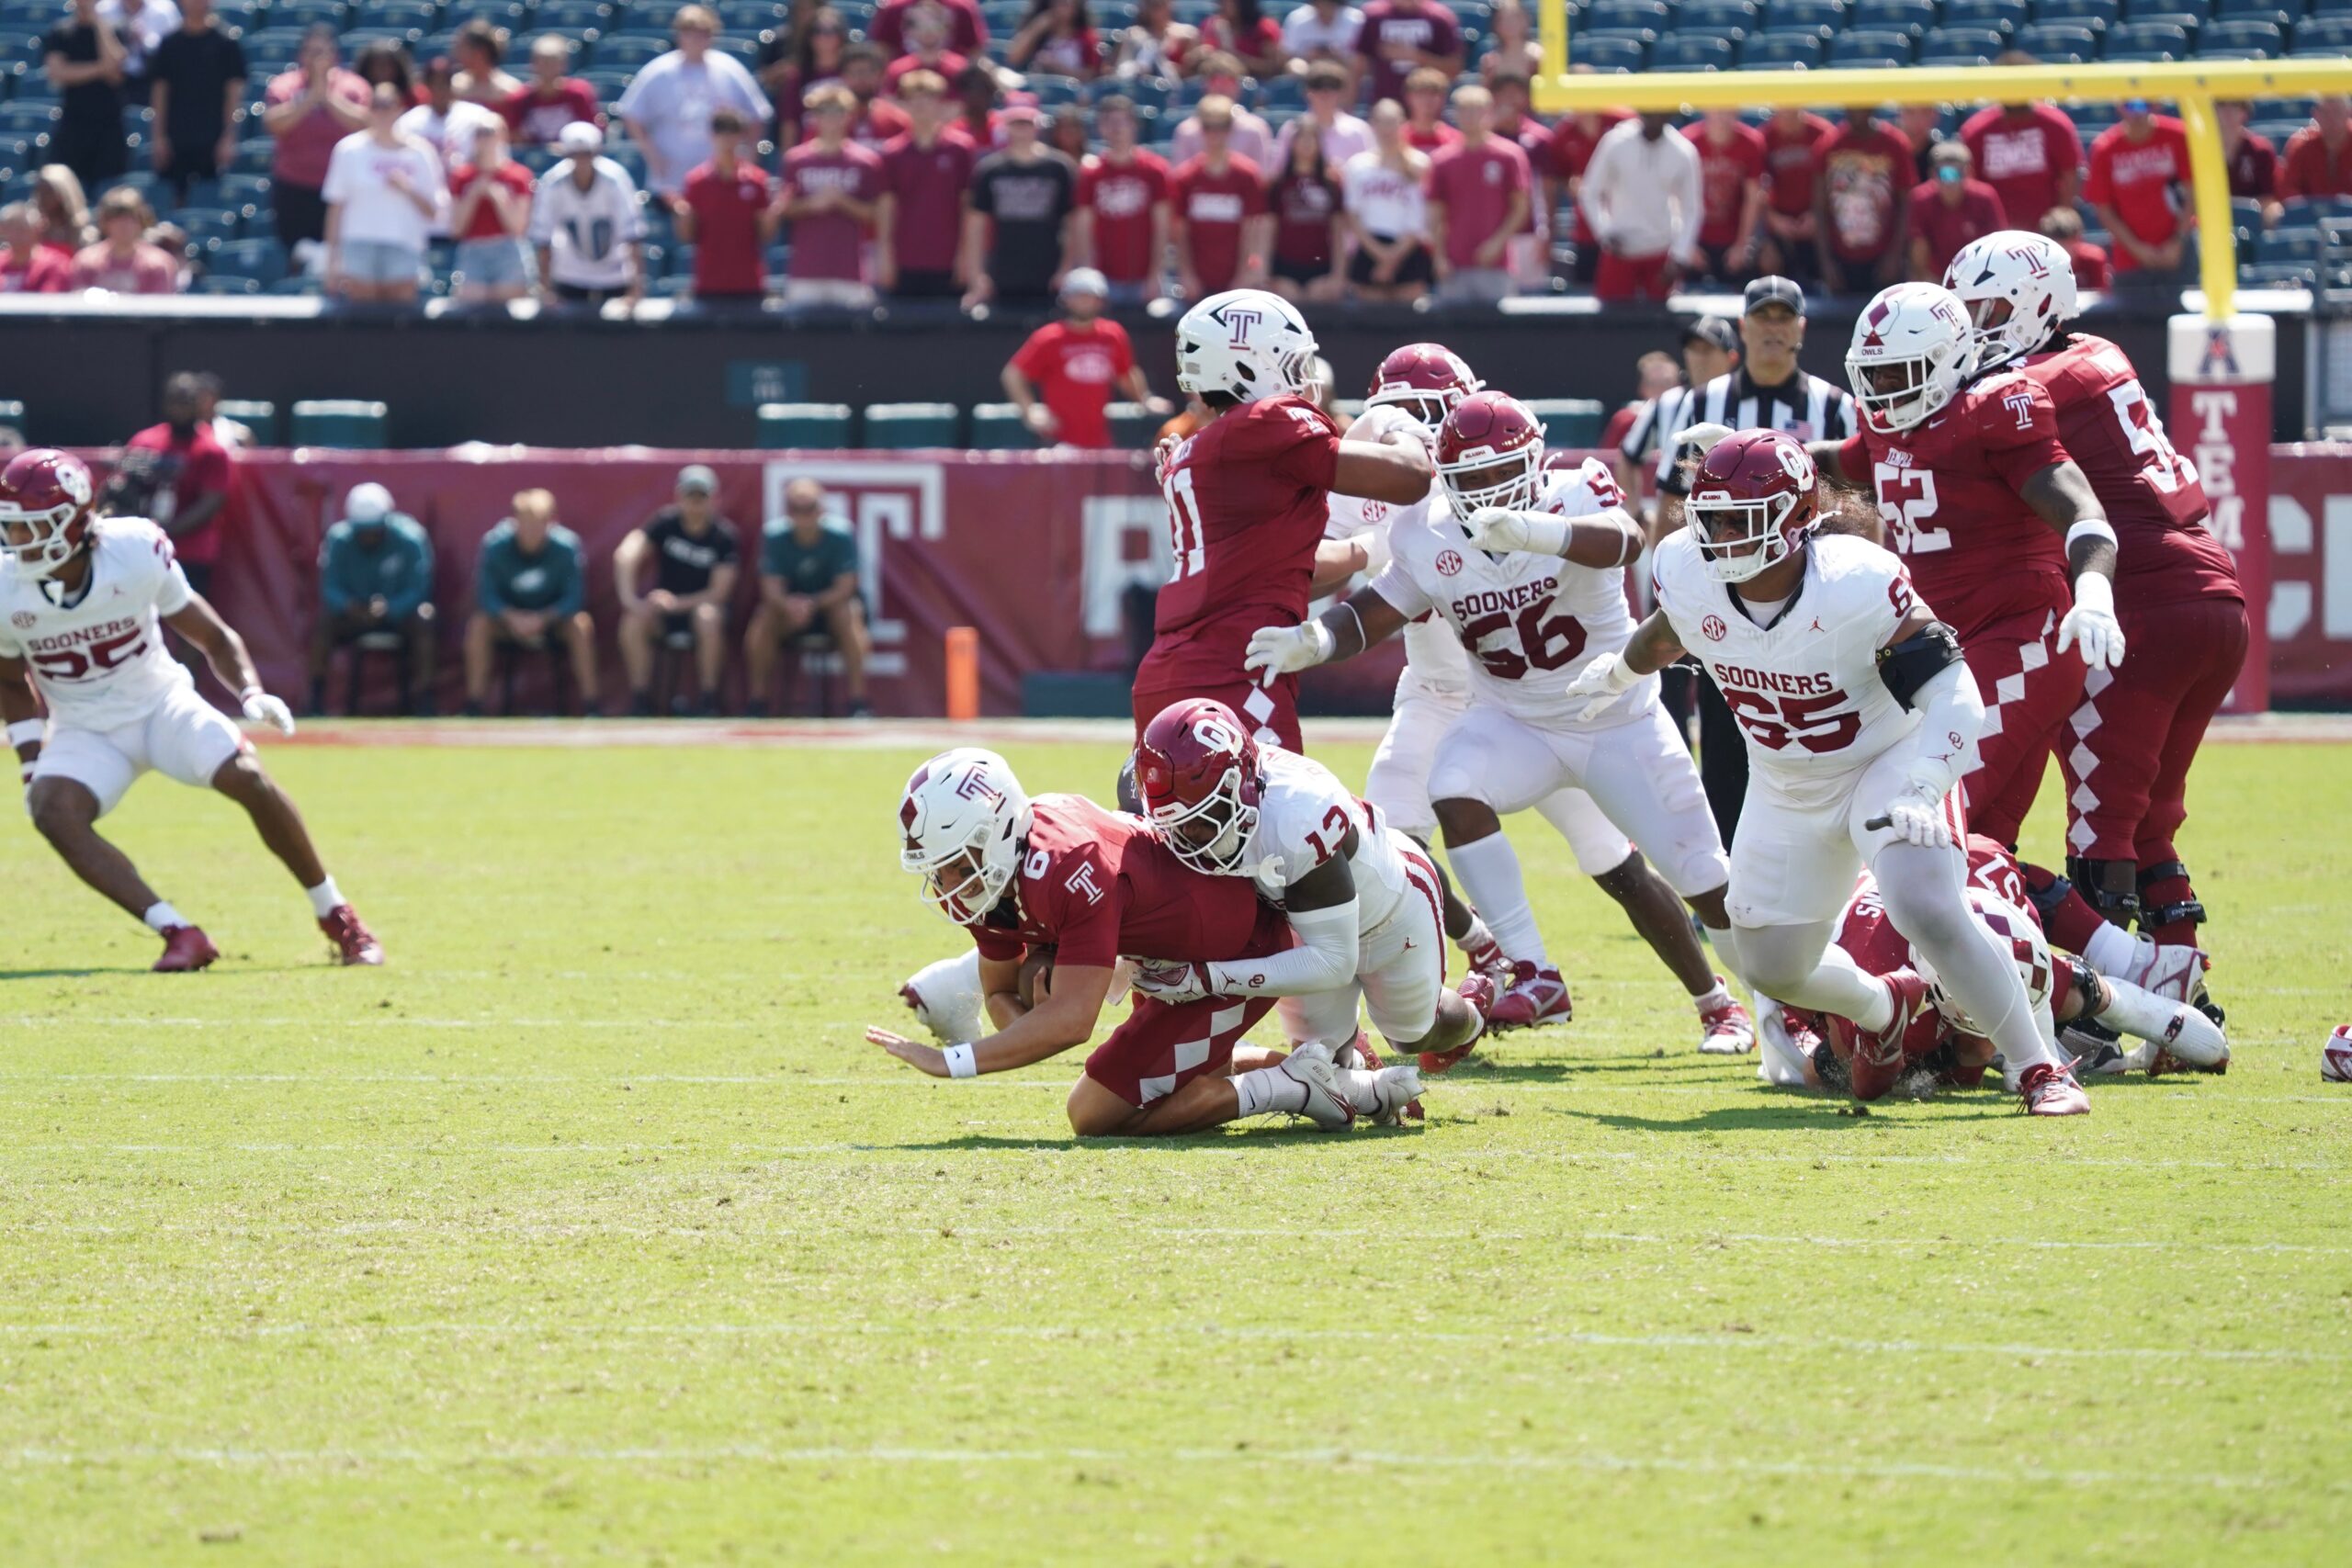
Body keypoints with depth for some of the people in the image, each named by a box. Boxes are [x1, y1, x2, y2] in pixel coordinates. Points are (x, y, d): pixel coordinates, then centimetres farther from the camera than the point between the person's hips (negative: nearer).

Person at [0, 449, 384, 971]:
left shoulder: (136, 554, -20)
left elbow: (214, 638, -6)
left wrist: (252, 693, -22)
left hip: (161, 704, -1)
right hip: (85, 729, 1)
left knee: (248, 779, -24)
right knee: (52, 810, -29)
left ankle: (339, 921, -6)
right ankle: (180, 936, -29)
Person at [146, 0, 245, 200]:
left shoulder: (226, 44, 1)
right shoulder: (169, 44, 6)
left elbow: (235, 92, -1)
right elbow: (159, 90, 7)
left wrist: (229, 137, -7)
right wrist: (159, 136, 1)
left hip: (212, 139, -2)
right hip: (175, 138, 2)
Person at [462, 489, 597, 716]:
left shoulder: (566, 546, -20)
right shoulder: (495, 545, -19)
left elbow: (574, 597, -17)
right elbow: (486, 596, -17)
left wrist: (542, 619, -33)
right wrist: (513, 618, -34)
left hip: (552, 616, 0)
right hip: (508, 615, 0)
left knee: (581, 626, -31)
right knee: (478, 624, -30)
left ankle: (589, 707, -27)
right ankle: (473, 708, -25)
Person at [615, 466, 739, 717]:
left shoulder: (723, 535, -12)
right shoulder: (665, 522, -9)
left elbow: (719, 592, -14)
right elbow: (625, 555, -21)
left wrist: (677, 603, -26)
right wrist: (629, 599, -34)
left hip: (699, 603, -1)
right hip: (662, 610, 1)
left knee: (708, 618, -36)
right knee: (634, 620, -30)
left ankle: (707, 699, -23)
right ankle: (640, 700, -17)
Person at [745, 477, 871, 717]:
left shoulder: (841, 533, -20)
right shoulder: (773, 534, -16)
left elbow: (845, 587, -22)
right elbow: (771, 588, -19)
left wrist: (813, 604, -39)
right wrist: (789, 606, -42)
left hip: (832, 599, -2)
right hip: (789, 600, 2)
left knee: (849, 616, -35)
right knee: (763, 620, -28)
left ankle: (858, 700, -33)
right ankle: (757, 701, -17)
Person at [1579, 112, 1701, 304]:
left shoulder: (1684, 153, -7)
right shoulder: (1616, 143, -8)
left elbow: (1691, 210, 2)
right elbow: (1590, 193, 0)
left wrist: (1680, 256, -6)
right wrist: (1604, 232, -13)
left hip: (1661, 253, 0)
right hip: (1620, 250, 0)